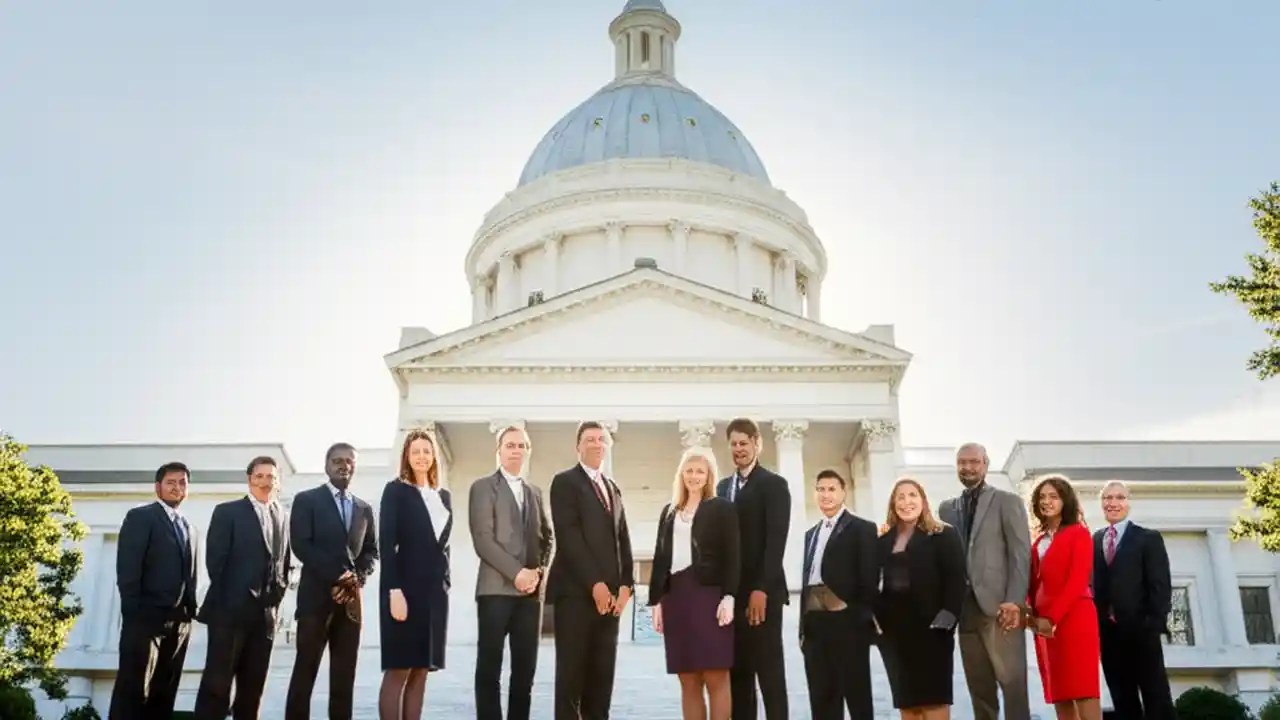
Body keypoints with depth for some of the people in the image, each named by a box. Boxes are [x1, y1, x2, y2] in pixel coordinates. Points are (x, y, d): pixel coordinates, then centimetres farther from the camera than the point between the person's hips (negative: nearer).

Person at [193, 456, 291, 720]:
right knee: (217, 682, -6)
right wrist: (227, 600, -9)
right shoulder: (227, 512, 1)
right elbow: (214, 560, -5)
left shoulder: (283, 517, 15)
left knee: (253, 686, 7)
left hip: (265, 614, 5)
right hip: (230, 610, -5)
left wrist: (277, 595, 4)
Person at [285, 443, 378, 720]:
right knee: (305, 669, -4)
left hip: (351, 598, 4)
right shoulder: (307, 500, 4)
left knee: (345, 673, 3)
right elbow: (301, 544, -7)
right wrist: (336, 577, -14)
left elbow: (371, 551, 14)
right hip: (317, 595, -4)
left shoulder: (364, 509, 17)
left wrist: (358, 577, -7)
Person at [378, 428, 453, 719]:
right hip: (405, 587, -6)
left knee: (420, 671, 6)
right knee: (397, 670, -5)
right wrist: (394, 590, -17)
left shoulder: (444, 496, 15)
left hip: (435, 590, 6)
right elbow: (386, 544, -9)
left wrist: (445, 583, 10)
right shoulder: (395, 490, -1)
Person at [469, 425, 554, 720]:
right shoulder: (483, 487, 2)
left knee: (526, 667, 4)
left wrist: (539, 570, -3)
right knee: (490, 666, -4)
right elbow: (482, 539, -8)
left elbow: (548, 537, 17)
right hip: (496, 588, -5)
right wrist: (517, 572, -15)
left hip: (530, 591, 5)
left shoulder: (535, 492, 19)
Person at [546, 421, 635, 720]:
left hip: (610, 593, 6)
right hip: (575, 590, -6)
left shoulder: (613, 488, 22)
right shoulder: (565, 481, 1)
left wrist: (625, 584, 1)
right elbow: (568, 535, -10)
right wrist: (594, 583, -15)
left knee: (602, 673, 4)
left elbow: (623, 539, 17)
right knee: (572, 671, -6)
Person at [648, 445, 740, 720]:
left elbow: (732, 556, -2)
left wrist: (728, 597, -14)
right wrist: (656, 601, 6)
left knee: (716, 678, -7)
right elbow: (660, 558, 15)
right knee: (688, 682, 3)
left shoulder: (722, 508, 6)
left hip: (708, 595, -4)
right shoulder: (669, 512, 18)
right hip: (676, 597, 4)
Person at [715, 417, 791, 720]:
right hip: (730, 592, 6)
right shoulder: (723, 487, 17)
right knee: (737, 672, 5)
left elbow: (776, 540, -11)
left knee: (770, 671, -4)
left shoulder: (774, 484, -1)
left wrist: (761, 589, -19)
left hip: (761, 592, -5)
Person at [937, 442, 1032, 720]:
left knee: (1012, 682, -6)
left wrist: (1014, 602, -14)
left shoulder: (1007, 501, 4)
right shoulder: (947, 508, 17)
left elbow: (1021, 554, -4)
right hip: (966, 609, 4)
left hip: (998, 606, -4)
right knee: (979, 688, 7)